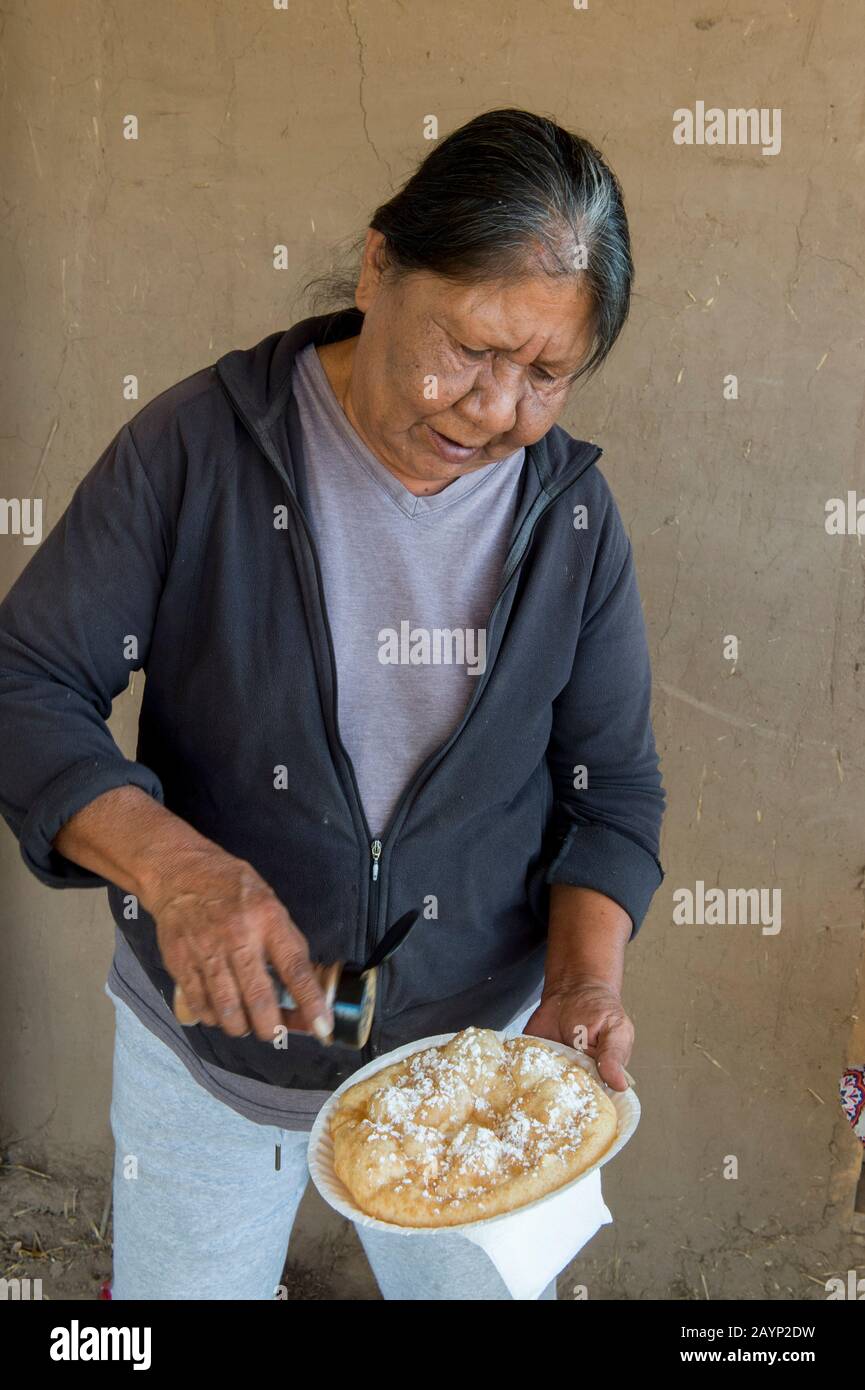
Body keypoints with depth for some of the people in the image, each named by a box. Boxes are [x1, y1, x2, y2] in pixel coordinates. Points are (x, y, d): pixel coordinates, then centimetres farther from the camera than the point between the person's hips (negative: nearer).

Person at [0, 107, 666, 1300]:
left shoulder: (573, 515, -9)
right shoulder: (199, 444, -16)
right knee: (184, 1286, 22)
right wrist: (167, 859, -33)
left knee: (486, 1280, 23)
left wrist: (585, 984, -20)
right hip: (209, 1038, -1)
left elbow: (613, 790, -3)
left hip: (477, 1045, 2)